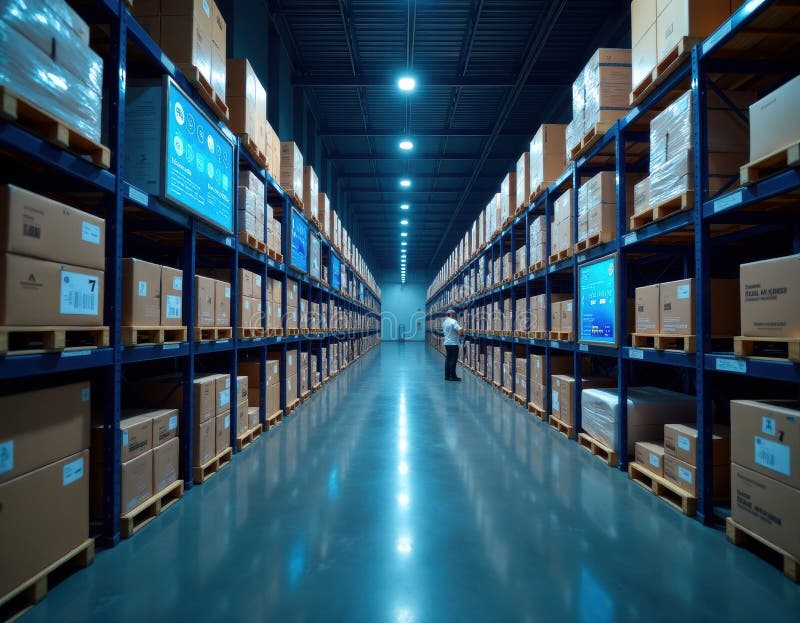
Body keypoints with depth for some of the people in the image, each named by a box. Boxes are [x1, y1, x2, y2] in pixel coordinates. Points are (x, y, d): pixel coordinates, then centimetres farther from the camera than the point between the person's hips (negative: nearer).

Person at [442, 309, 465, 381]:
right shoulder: (453, 321, -15)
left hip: (447, 343, 8)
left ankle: (447, 375, 14)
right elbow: (460, 330, -26)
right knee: (453, 360, -4)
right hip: (453, 343, -8)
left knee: (448, 359, 12)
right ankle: (453, 376, -2)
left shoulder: (444, 322, 12)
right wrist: (462, 329, -2)